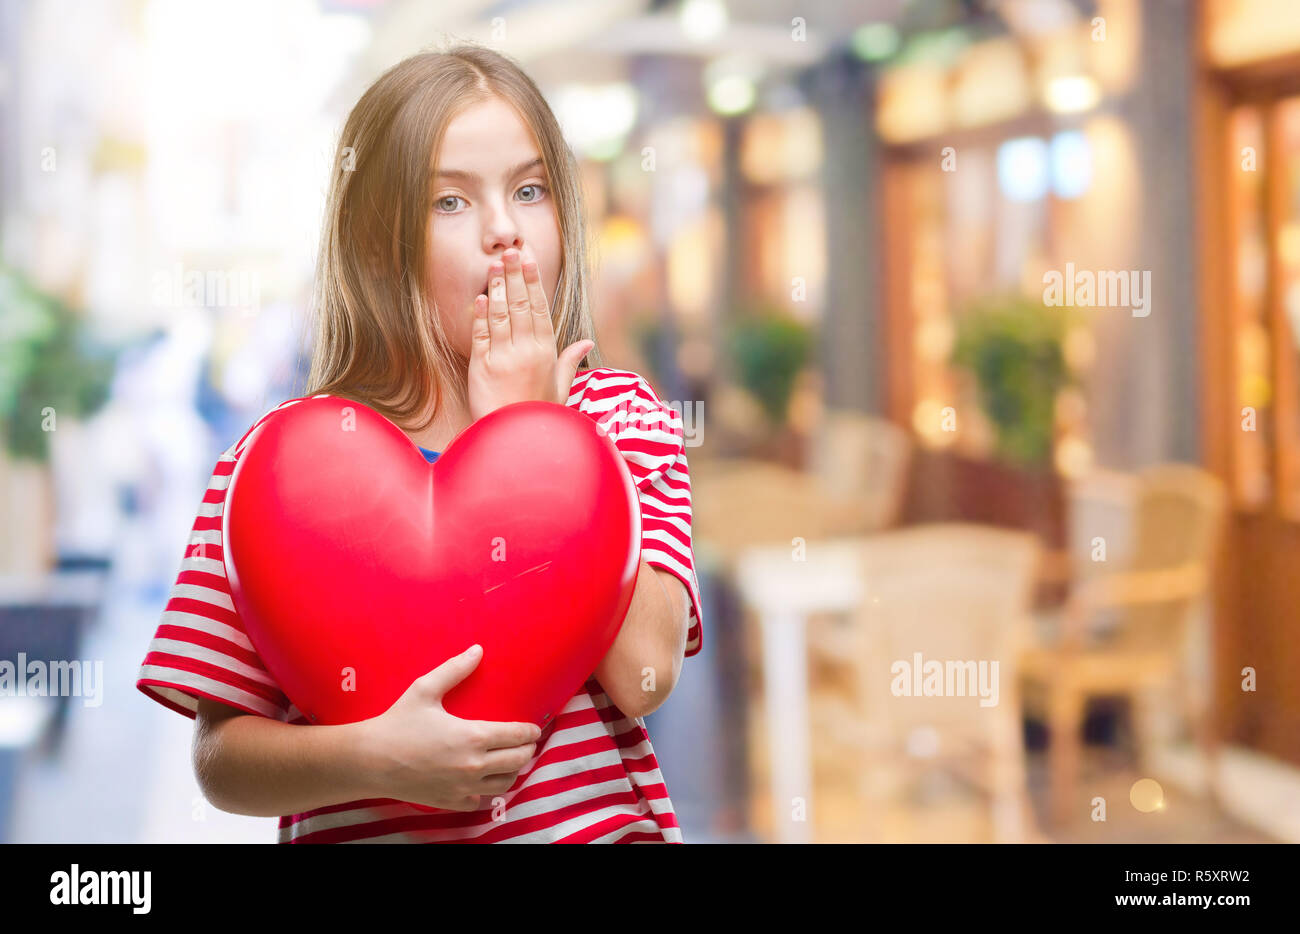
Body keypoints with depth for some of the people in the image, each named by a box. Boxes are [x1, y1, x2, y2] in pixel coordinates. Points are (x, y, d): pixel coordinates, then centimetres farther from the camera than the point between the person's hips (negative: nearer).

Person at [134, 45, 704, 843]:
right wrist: (373, 758, -17)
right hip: (374, 828, 0)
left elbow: (645, 675, -9)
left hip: (608, 821, 0)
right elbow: (221, 759, 1)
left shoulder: (624, 412, 5)